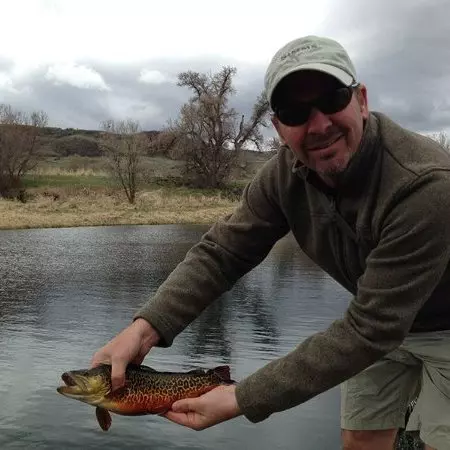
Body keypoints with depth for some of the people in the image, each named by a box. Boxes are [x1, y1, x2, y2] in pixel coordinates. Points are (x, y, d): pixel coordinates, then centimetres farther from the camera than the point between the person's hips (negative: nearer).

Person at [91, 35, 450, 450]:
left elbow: (369, 331, -36)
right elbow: (221, 252, -16)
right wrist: (144, 328, -33)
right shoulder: (287, 173, -17)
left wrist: (244, 400, -35)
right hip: (379, 320, 5)